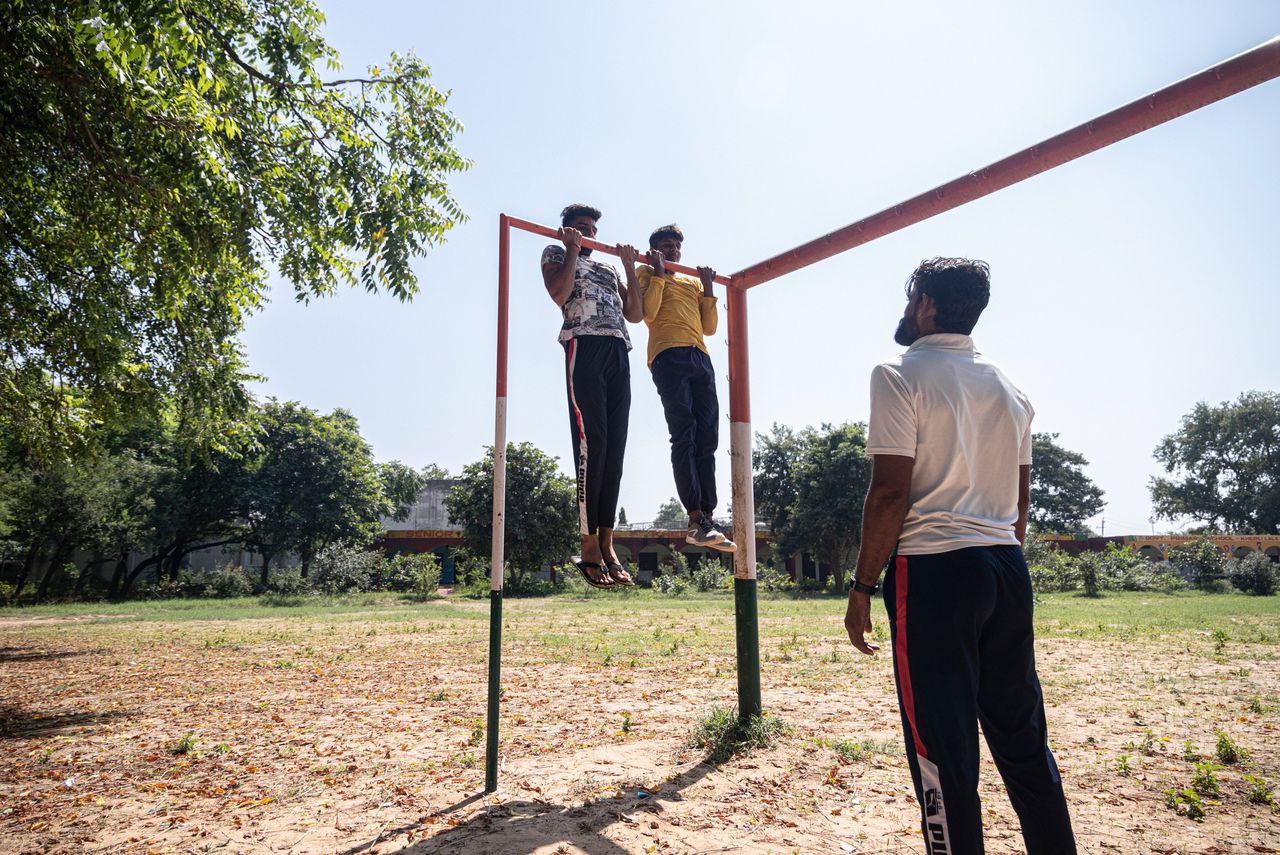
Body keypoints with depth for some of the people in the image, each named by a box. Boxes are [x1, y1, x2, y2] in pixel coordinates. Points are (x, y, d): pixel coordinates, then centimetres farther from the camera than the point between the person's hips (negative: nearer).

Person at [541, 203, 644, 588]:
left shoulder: (608, 268, 33)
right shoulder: (555, 254, 19)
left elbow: (635, 314, 23)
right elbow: (559, 294, -3)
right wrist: (572, 249, 5)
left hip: (618, 353, 6)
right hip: (584, 347, -5)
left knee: (614, 449, -3)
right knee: (591, 444, -15)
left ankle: (607, 544, -3)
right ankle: (589, 546, -15)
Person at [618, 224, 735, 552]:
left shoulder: (693, 281, 30)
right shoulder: (646, 274, 16)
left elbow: (709, 327, 21)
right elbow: (648, 313, -4)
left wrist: (708, 288, 16)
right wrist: (658, 272, 2)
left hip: (701, 358, 6)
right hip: (668, 355, -6)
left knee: (707, 441, -3)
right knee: (684, 438, -15)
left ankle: (708, 519, -5)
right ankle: (696, 520, -19)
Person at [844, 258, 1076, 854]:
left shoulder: (901, 376, -7)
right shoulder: (1007, 388, 15)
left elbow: (891, 491, -14)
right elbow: (1021, 498, 17)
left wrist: (862, 587, -9)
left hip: (935, 570, -7)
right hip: (1007, 569, 8)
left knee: (942, 745, 1)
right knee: (1023, 737, 17)